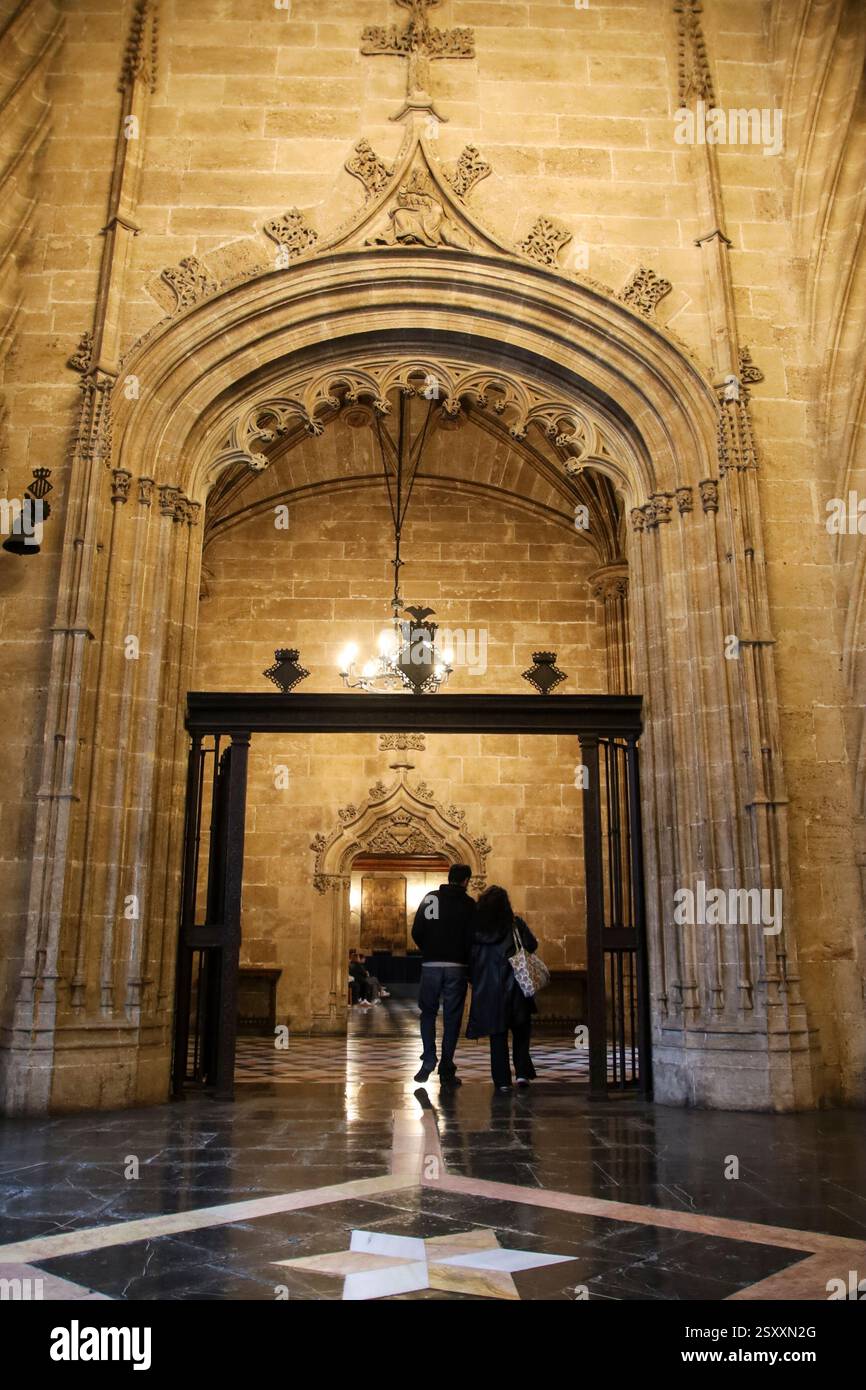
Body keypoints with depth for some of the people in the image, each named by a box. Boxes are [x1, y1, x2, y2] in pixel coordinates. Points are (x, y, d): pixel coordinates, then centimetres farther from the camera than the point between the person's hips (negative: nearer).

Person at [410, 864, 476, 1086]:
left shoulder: (429, 898, 4)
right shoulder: (469, 904, -1)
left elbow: (416, 932, 2)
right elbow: (472, 938, -6)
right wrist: (471, 968, 6)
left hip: (430, 966, 2)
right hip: (457, 967, -1)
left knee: (428, 1012, 15)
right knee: (452, 1017, 5)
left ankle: (428, 1059, 0)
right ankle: (446, 1071, 6)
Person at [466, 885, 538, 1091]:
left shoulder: (475, 928, 0)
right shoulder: (515, 924, -7)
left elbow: (469, 956, 2)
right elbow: (532, 945, -4)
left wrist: (474, 980, 13)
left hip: (487, 989, 2)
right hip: (513, 987, -1)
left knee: (497, 1035, 9)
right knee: (521, 1031, 15)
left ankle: (502, 1080, 9)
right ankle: (522, 1072, 4)